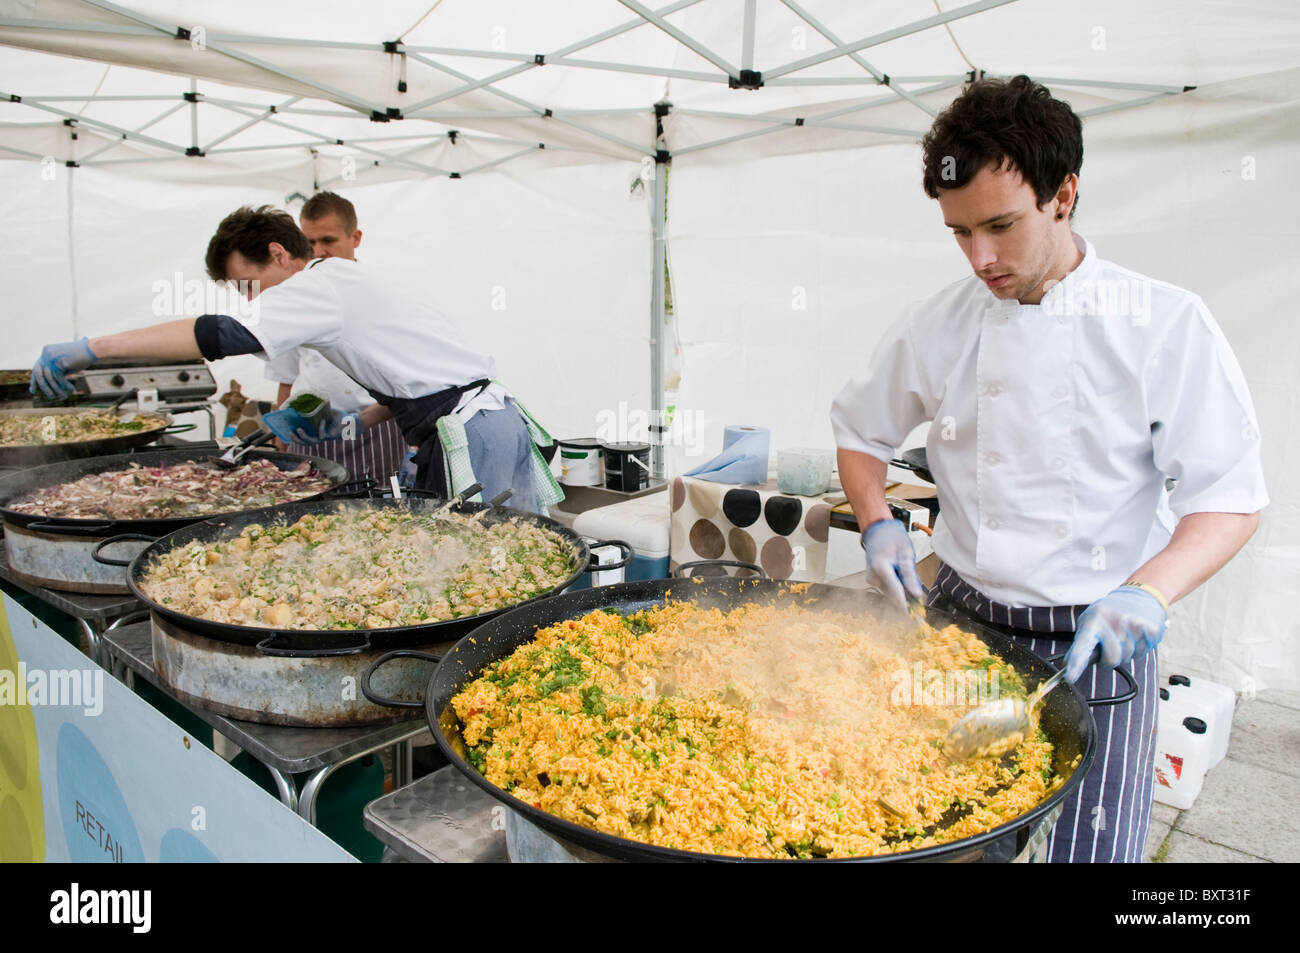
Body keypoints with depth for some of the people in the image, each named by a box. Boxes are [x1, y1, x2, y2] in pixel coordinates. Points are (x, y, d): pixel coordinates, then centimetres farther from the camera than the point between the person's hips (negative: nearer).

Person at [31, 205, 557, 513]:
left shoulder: (324, 284, -10)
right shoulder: (346, 285, 21)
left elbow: (225, 336, -22)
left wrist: (91, 348, -18)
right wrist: (359, 422, 16)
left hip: (473, 435, -10)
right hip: (453, 431, 10)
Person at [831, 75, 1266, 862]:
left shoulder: (1165, 324, -9)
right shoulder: (938, 326, -1)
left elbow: (1231, 498, -8)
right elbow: (861, 431, 13)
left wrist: (1149, 592, -26)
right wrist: (878, 523, -5)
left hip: (1099, 639, -2)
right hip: (961, 616, 3)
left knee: (1090, 846, 2)